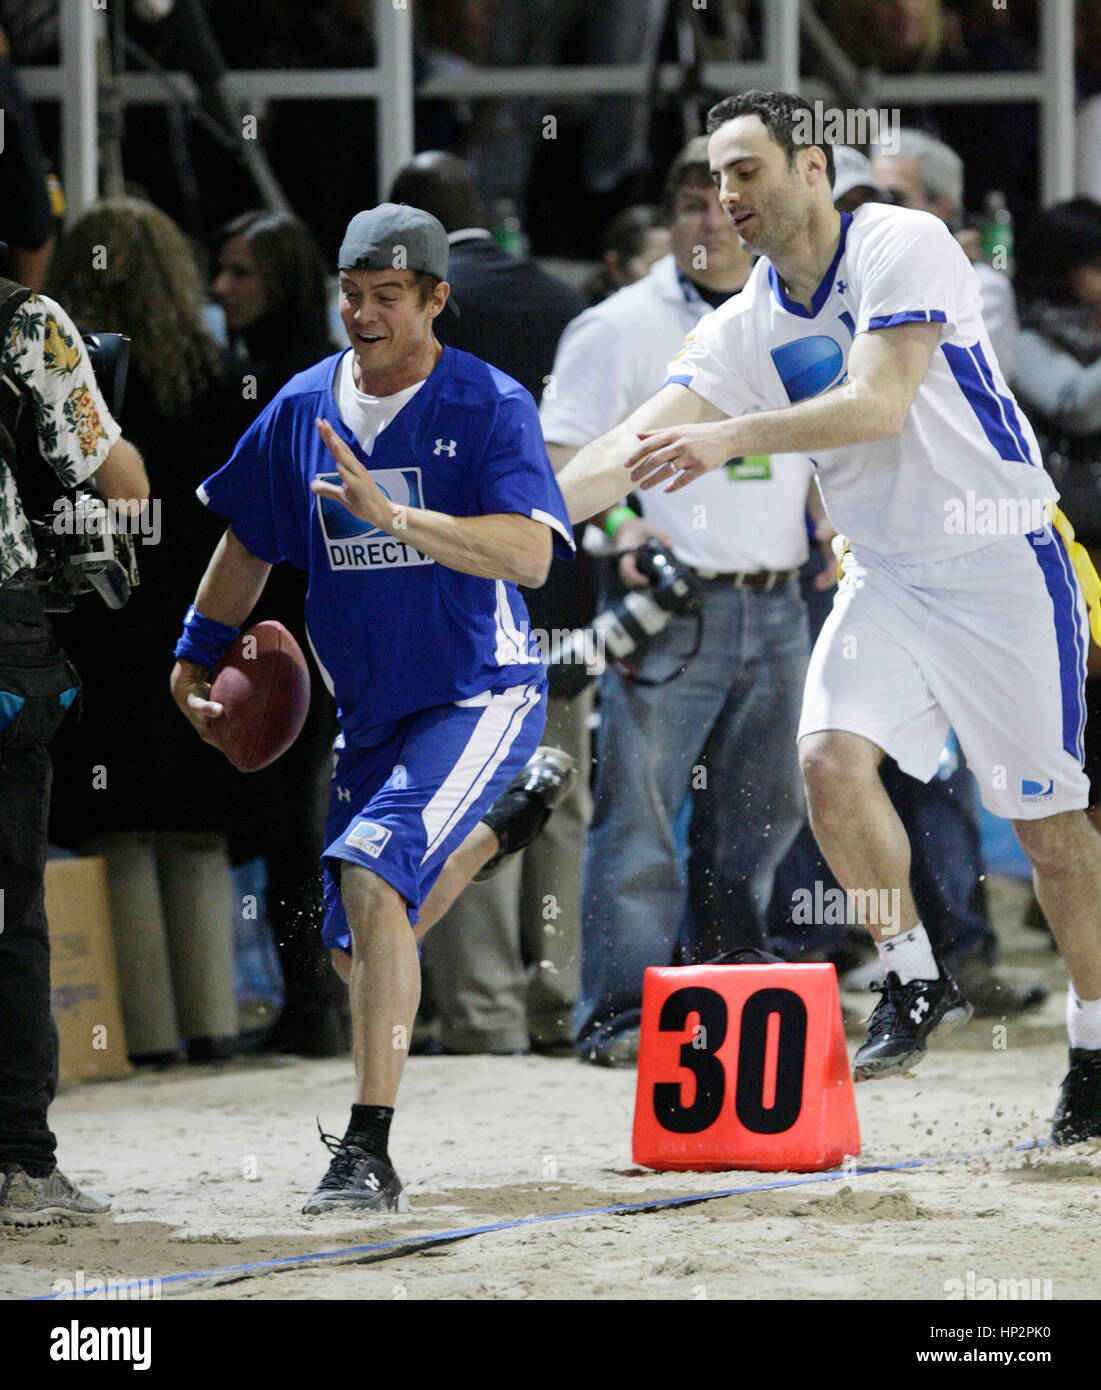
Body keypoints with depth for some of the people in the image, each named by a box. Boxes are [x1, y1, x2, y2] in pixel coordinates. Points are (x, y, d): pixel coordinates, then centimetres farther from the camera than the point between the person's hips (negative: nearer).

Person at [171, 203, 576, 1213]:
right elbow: (251, 540, 19)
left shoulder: (490, 407, -13)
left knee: (371, 872, -28)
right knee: (354, 947, 13)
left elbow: (531, 555, -27)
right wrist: (197, 658, 23)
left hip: (480, 697, -6)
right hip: (370, 711, 7)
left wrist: (392, 515, -37)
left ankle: (369, 1154, -28)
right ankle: (483, 840, 49)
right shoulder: (304, 408, 3)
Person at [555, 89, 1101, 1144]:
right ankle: (916, 986, 1)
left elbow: (879, 405, -26)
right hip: (886, 575, 5)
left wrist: (731, 436, -34)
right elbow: (639, 446, -3)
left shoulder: (904, 246, -15)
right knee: (830, 756, -17)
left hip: (1005, 563, -5)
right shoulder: (748, 328, 3)